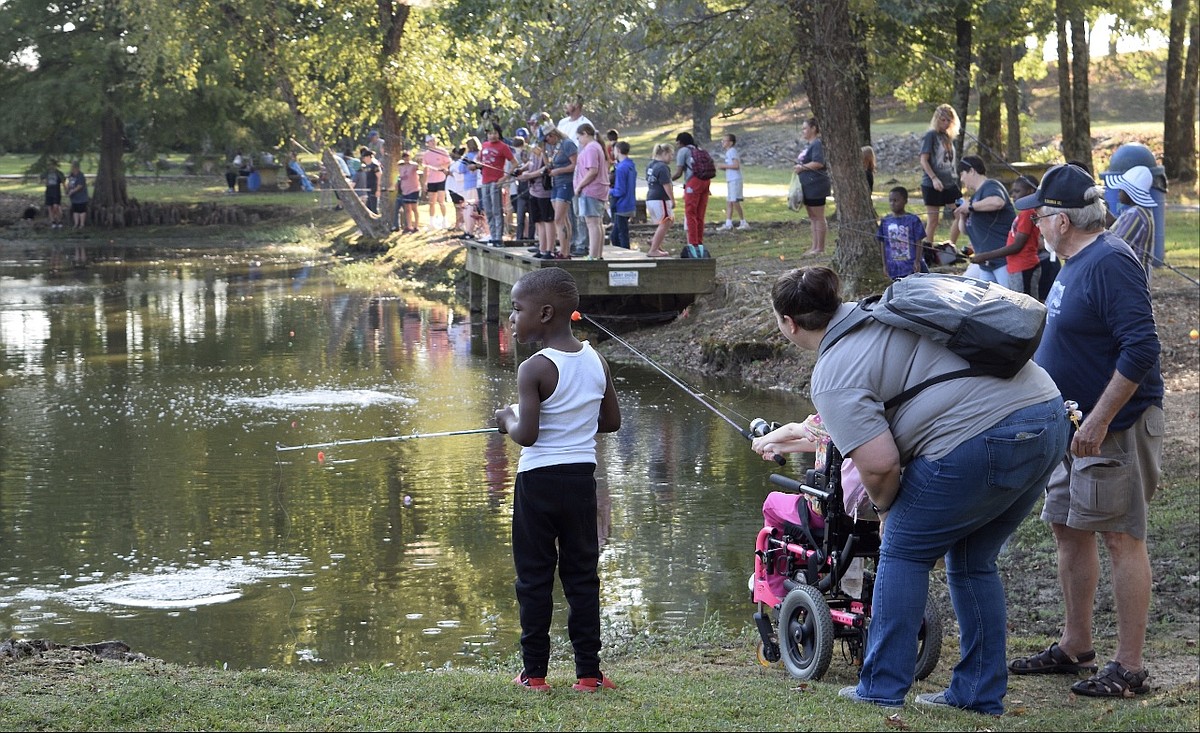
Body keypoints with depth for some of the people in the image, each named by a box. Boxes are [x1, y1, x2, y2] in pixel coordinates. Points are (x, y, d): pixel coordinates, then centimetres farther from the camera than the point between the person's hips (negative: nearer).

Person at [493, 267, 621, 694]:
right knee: (582, 575, 11)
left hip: (539, 479, -5)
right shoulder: (596, 362, 2)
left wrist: (507, 420, 0)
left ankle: (534, 673, 9)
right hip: (582, 478, 5)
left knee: (534, 578, 5)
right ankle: (589, 671, 12)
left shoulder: (534, 370, -16)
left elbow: (526, 434, -20)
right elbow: (612, 421, 9)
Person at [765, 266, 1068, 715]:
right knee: (972, 560, 20)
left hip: (983, 440, -9)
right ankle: (981, 694, 23)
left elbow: (880, 464, -13)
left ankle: (882, 690, 12)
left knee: (905, 551, 9)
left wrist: (882, 504, 10)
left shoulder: (834, 375, -5)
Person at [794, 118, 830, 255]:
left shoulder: (818, 144, -14)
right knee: (813, 218, 14)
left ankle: (820, 248, 0)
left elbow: (818, 163, -26)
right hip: (808, 187, 11)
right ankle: (815, 247, 19)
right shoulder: (809, 145, 17)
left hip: (816, 186, -11)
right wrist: (799, 167, 8)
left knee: (818, 217, -4)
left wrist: (802, 167, -16)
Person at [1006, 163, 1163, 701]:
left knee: (1121, 537, -6)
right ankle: (1075, 646, 26)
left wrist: (1099, 420, -26)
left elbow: (1140, 348, -26)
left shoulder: (1111, 263, -19)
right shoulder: (1074, 262, 13)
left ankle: (1130, 667, -2)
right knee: (1068, 530, 15)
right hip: (1074, 425, 10)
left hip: (1115, 426, -10)